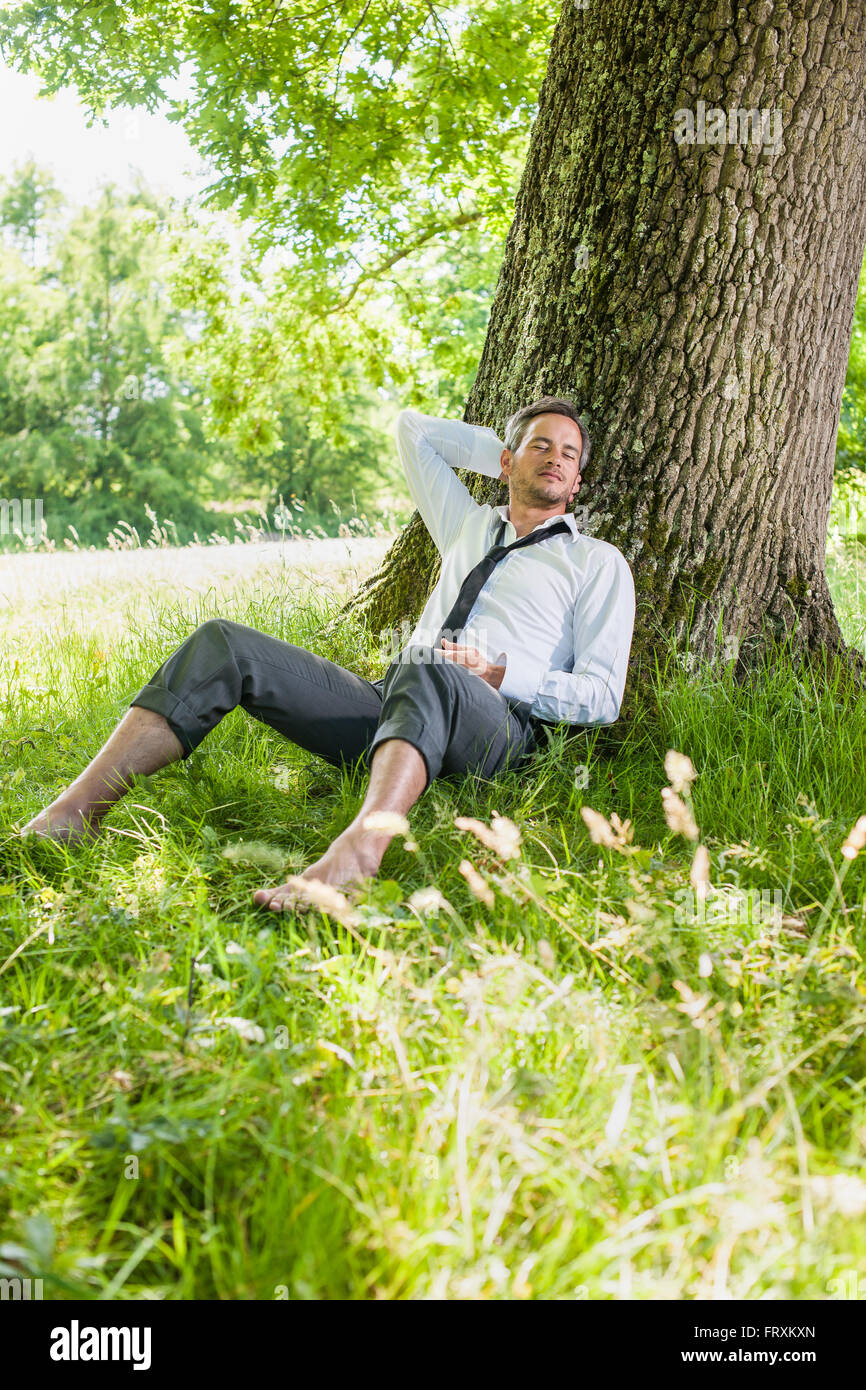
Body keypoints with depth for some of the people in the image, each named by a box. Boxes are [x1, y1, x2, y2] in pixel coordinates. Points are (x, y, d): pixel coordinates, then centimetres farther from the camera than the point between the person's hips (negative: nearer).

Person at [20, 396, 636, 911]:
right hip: (388, 702, 5)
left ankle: (359, 851, -66)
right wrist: (507, 456, 36)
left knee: (427, 680, -42)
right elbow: (412, 427, 42)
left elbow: (602, 697, 6)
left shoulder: (598, 562, 17)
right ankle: (72, 816, -27)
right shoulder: (470, 526, 31)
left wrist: (502, 674, -8)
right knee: (224, 645, -14)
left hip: (498, 723, -5)